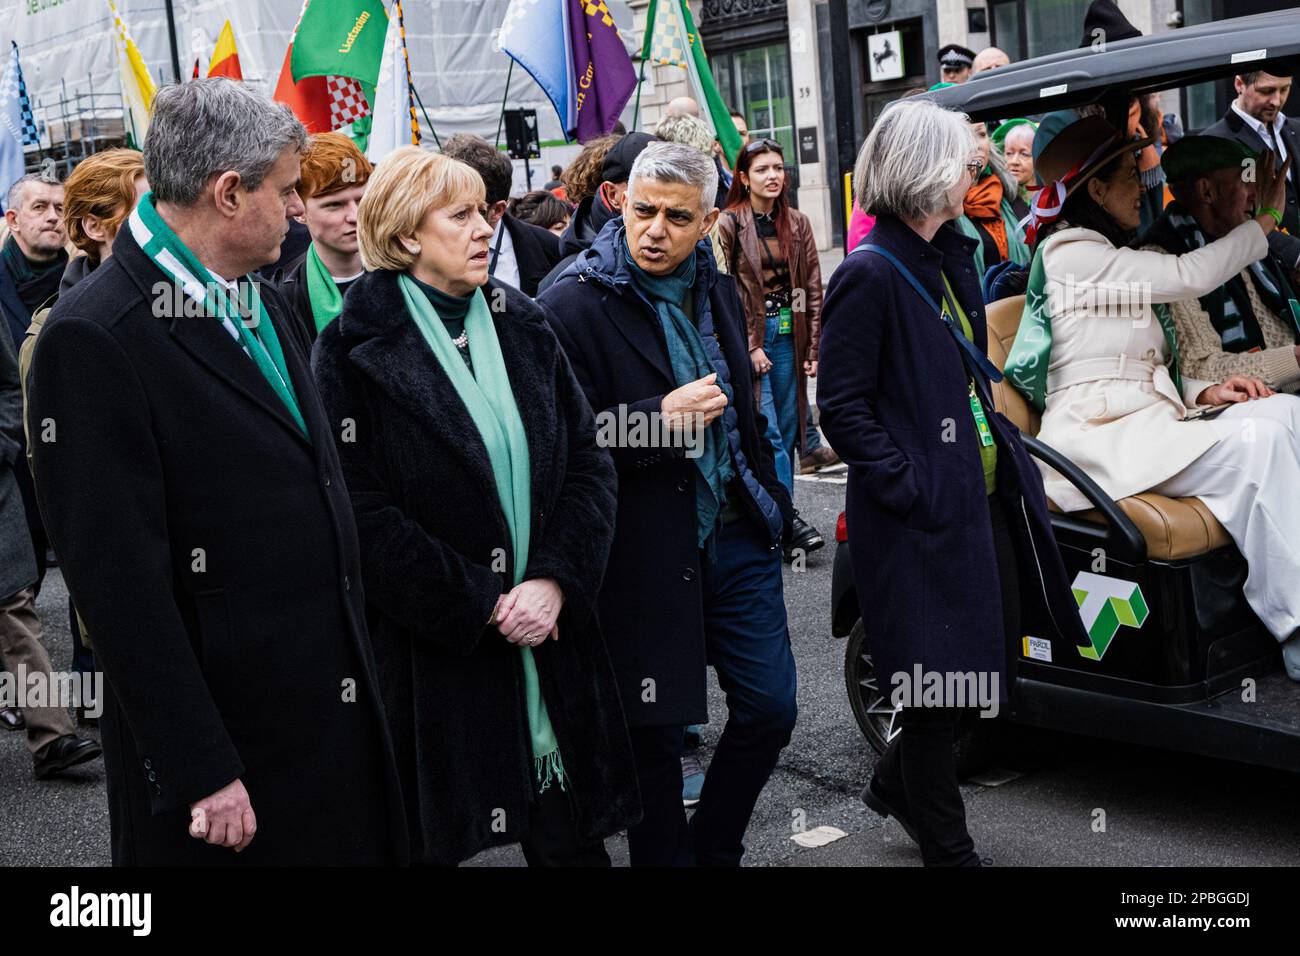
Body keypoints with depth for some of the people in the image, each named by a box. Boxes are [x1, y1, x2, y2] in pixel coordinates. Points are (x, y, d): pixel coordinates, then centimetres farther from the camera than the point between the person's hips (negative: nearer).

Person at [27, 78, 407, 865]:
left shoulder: (264, 301, 8)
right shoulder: (95, 340, -17)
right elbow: (120, 579, -19)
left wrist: (359, 655, 13)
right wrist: (203, 773, -18)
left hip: (339, 705, 8)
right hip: (230, 733, -7)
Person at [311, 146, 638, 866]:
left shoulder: (522, 326, 8)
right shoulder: (355, 352, -6)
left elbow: (587, 460, 4)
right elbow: (363, 518, -12)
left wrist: (556, 578, -10)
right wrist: (482, 605, -14)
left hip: (552, 634, 4)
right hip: (433, 657, -4)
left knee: (571, 834, 10)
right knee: (434, 839, 10)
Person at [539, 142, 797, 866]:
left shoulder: (718, 291, 10)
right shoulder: (575, 304, -11)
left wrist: (771, 500, 19)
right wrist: (661, 419, -23)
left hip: (737, 535, 6)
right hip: (648, 553, -6)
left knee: (771, 708, 10)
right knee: (656, 734, 4)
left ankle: (714, 849, 31)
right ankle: (666, 854, 26)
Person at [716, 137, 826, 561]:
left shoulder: (797, 224, 9)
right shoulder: (729, 224, -5)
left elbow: (812, 289, 9)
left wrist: (814, 346, 3)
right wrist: (749, 346, -11)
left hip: (788, 332, 5)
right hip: (750, 334, -5)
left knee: (788, 429, 6)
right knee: (768, 430, -10)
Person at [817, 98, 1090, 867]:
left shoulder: (950, 259, 12)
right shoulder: (870, 277, -16)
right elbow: (843, 408, -17)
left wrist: (1002, 437, 10)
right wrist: (912, 487, -21)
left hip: (985, 494, 9)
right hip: (924, 513, -9)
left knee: (998, 652, 16)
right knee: (942, 686, 2)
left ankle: (897, 781, 37)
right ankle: (947, 845, 22)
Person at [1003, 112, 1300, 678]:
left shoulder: (1112, 260, 26)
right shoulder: (1070, 254, -3)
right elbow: (1190, 276, -8)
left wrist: (1204, 392, 6)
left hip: (1154, 424, 9)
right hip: (1100, 435, -9)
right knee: (1253, 445, -29)